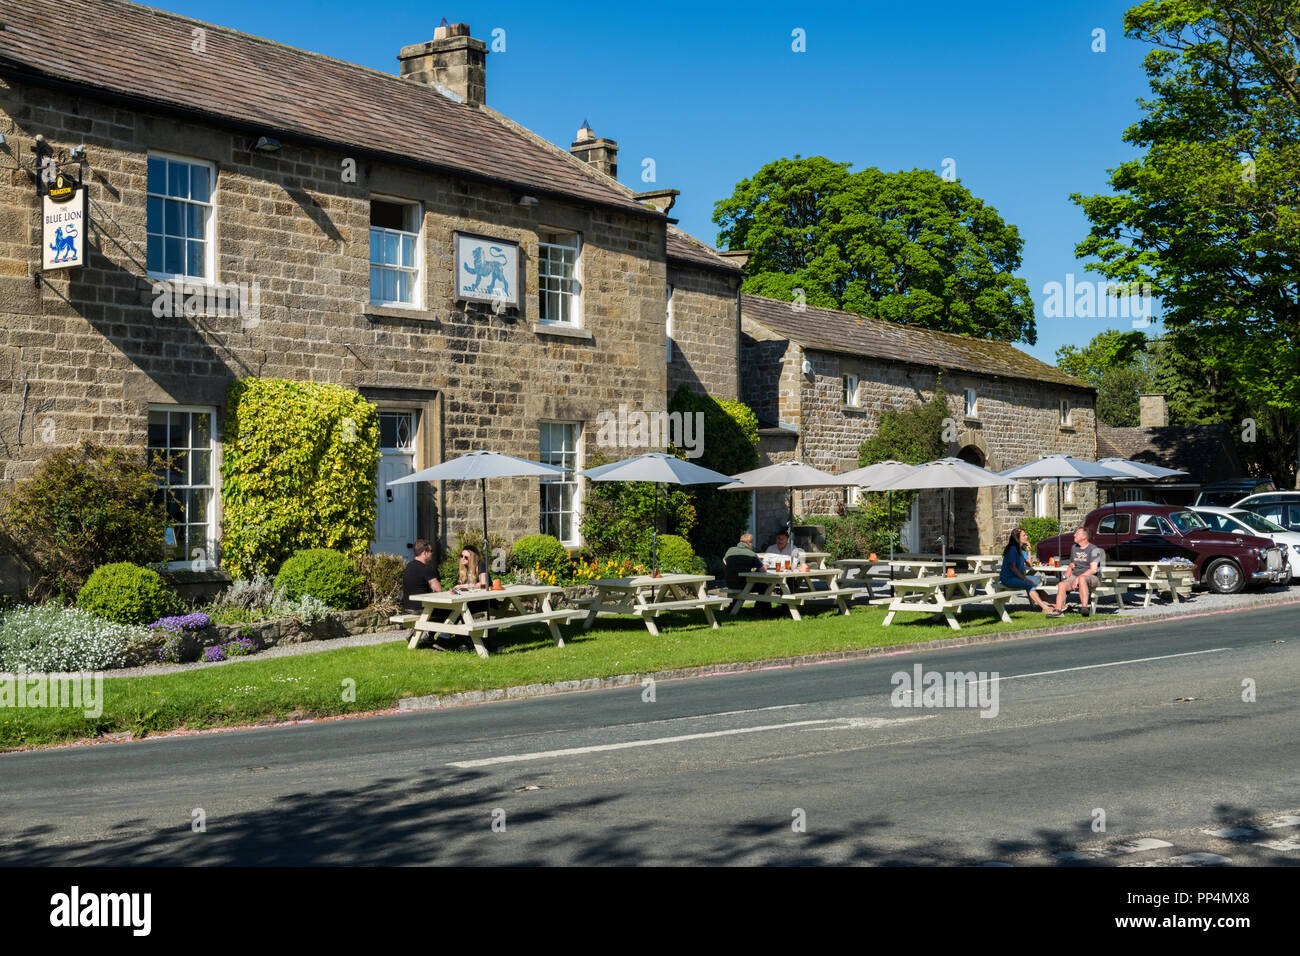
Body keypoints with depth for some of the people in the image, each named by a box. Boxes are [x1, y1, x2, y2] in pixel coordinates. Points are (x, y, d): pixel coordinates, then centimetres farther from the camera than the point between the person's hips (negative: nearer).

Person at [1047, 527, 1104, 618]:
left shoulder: (1093, 549, -5)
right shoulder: (1074, 548, 18)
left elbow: (1093, 570, -14)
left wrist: (1078, 578, -20)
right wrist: (1069, 570, 7)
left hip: (1091, 577, -6)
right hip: (1075, 576, 6)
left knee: (1082, 579, -41)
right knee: (1061, 584, -21)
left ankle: (1084, 607, -45)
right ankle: (1058, 610, -30)